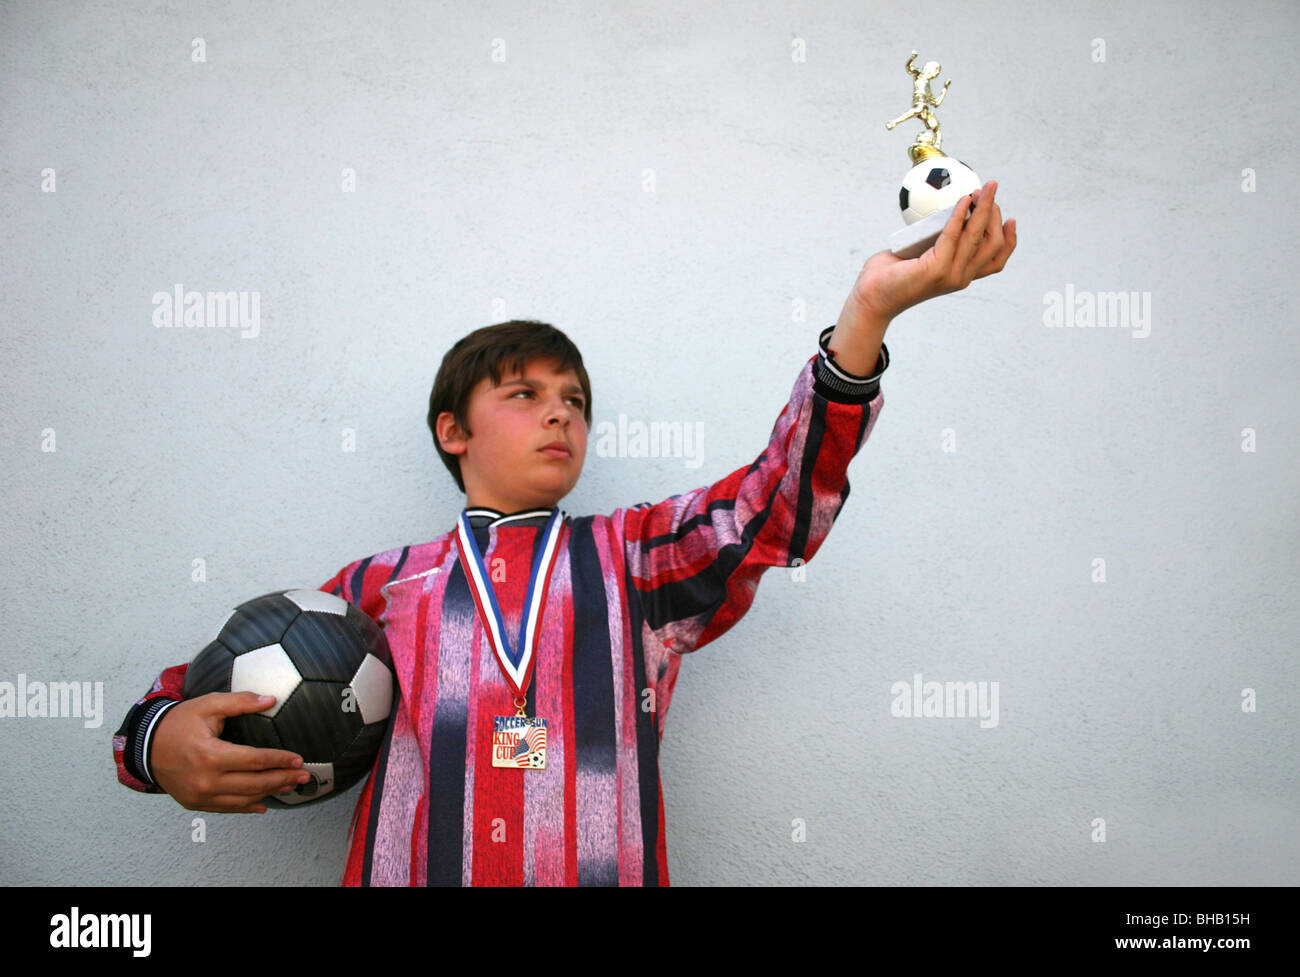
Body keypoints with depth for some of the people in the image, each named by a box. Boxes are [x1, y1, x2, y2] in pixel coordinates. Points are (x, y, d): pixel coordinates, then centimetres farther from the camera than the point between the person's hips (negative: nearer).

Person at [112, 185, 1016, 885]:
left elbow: (778, 501, -4)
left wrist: (870, 312, -17)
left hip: (607, 868, 0)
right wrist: (164, 742, -8)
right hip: (402, 867, 1)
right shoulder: (379, 590, 11)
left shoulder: (635, 558, 10)